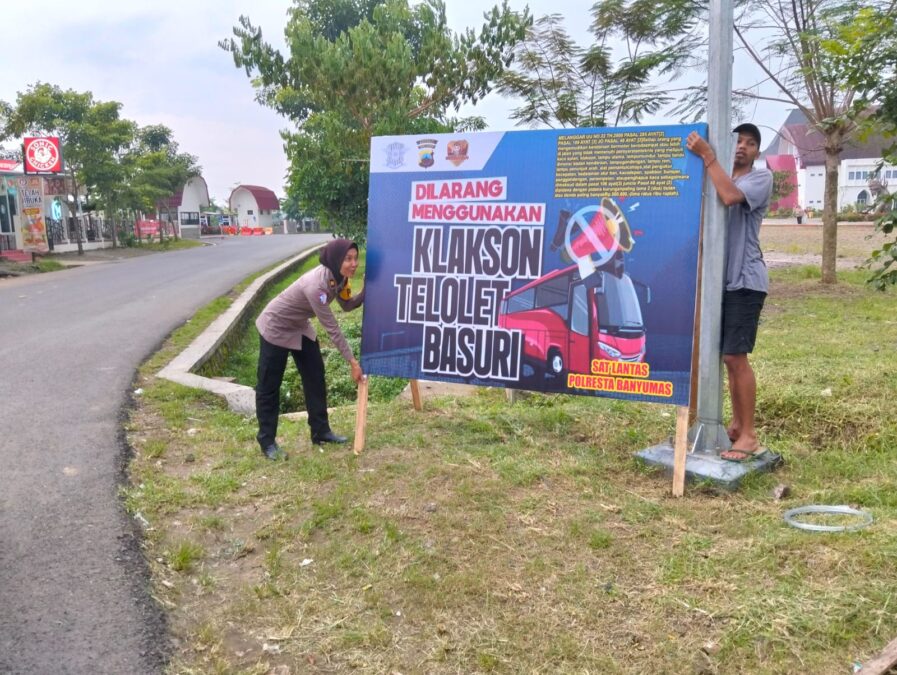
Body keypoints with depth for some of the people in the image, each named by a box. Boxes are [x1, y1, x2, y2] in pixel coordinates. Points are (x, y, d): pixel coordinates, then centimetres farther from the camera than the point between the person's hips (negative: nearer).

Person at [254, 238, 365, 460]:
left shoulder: (338, 277, -14)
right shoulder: (316, 285, -38)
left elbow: (347, 305, -1)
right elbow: (332, 328, -33)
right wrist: (352, 361, -28)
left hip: (300, 327, 9)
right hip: (275, 328, -8)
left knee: (316, 378, 9)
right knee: (269, 387, 3)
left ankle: (321, 432, 21)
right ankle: (267, 441, 15)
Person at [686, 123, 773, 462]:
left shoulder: (762, 177, -4)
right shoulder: (721, 178, 17)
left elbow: (730, 196, -25)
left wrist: (707, 156, -19)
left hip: (745, 281, -7)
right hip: (722, 279, 7)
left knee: (735, 357, -10)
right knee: (729, 357, 12)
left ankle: (749, 435, -1)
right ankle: (737, 424, 23)